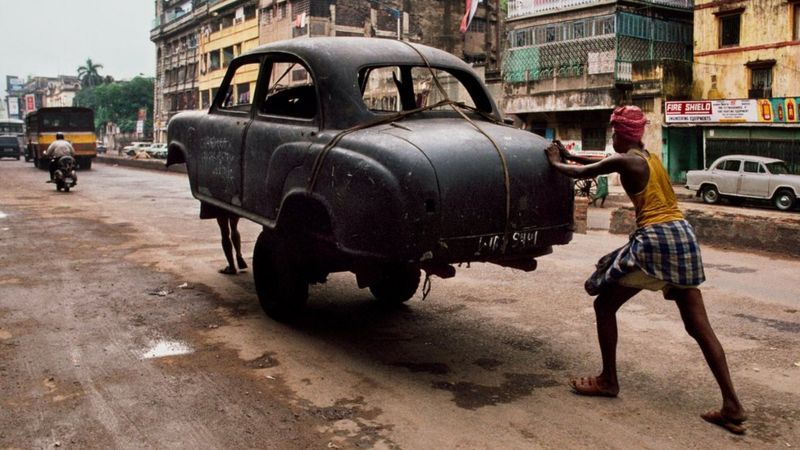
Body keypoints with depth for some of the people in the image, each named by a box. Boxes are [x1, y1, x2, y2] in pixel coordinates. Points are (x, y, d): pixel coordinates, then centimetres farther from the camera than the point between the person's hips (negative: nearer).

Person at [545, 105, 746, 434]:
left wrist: (555, 162, 22)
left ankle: (608, 381, 14)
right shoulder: (648, 157, 19)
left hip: (654, 239, -8)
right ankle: (732, 407, 3)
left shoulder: (624, 160, -4)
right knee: (698, 325, 6)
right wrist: (570, 155, 38)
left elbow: (580, 173, 3)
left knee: (604, 305, 9)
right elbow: (605, 163, 33)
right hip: (683, 236, 8)